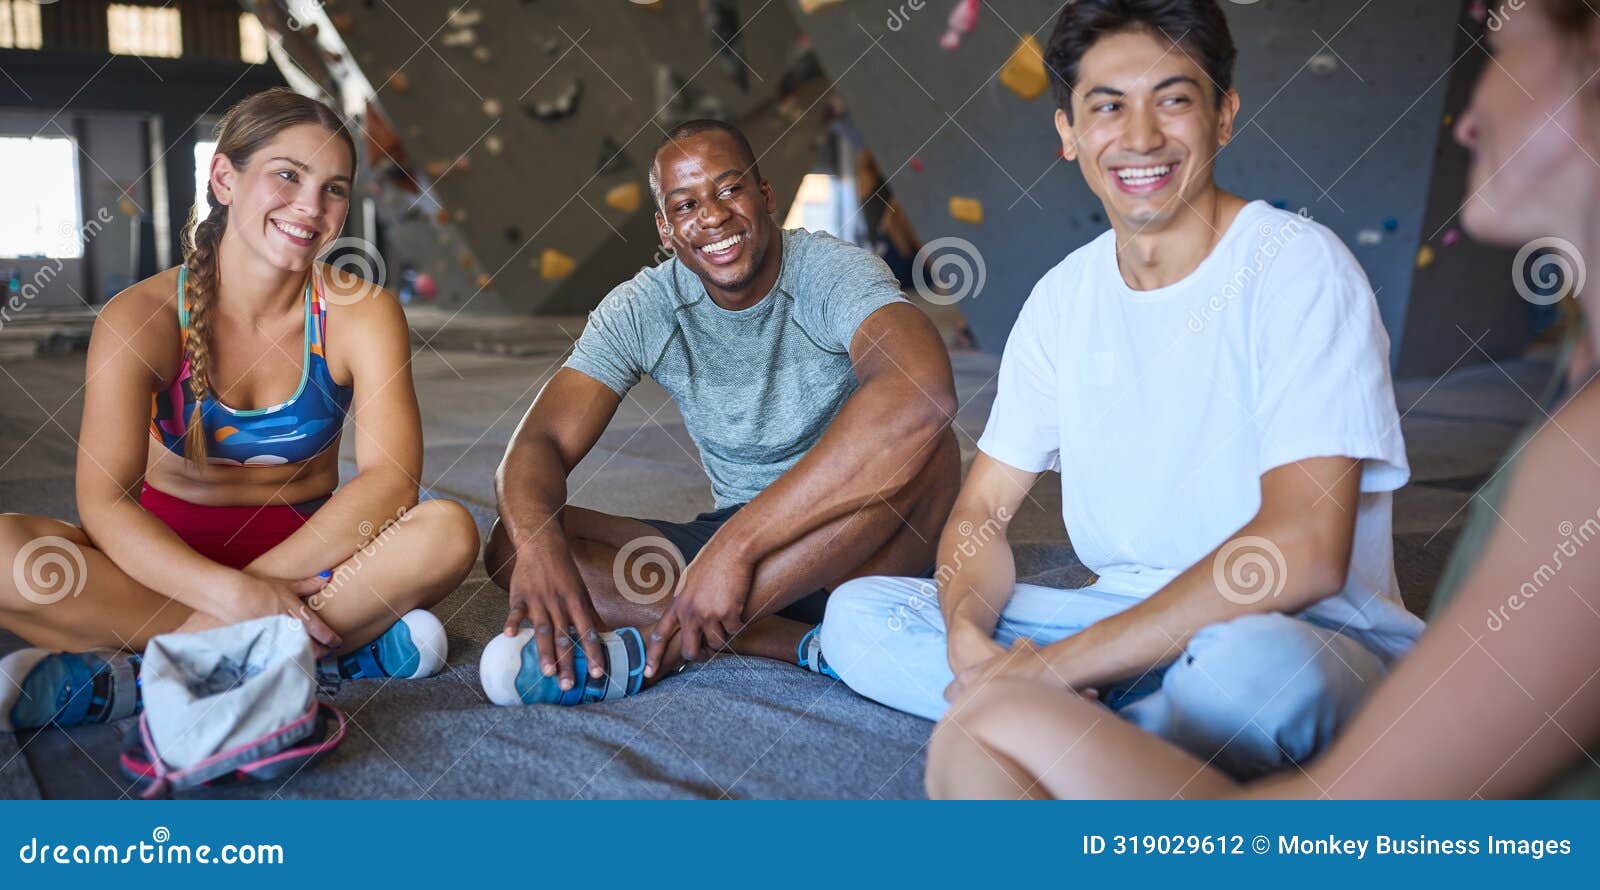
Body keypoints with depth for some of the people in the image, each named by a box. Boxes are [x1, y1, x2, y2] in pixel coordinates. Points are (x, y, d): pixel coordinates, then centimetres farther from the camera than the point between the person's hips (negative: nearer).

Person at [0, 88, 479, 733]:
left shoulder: (359, 312, -8)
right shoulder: (141, 317, -10)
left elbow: (391, 478, -20)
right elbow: (103, 501, -19)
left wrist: (261, 583, -30)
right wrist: (233, 595, -34)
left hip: (304, 550, 1)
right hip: (167, 553, 0)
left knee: (448, 533, -29)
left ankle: (125, 678, -27)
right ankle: (349, 640, -29)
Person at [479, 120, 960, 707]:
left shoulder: (834, 273, -16)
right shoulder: (641, 310, -3)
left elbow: (924, 394, -38)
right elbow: (538, 444, -9)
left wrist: (735, 545, -42)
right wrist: (539, 542, -36)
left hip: (850, 540, -3)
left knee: (921, 443, -36)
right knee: (511, 544, -15)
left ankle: (644, 650, -34)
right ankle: (809, 646, -29)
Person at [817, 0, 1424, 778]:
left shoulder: (1299, 268, -13)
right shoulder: (1063, 297, 6)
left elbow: (1305, 552, -25)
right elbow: (980, 510, 7)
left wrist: (1052, 666, -26)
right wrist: (967, 635, -17)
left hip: (1315, 634, -6)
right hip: (1128, 618, 6)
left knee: (1248, 663, -41)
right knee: (857, 614, -7)